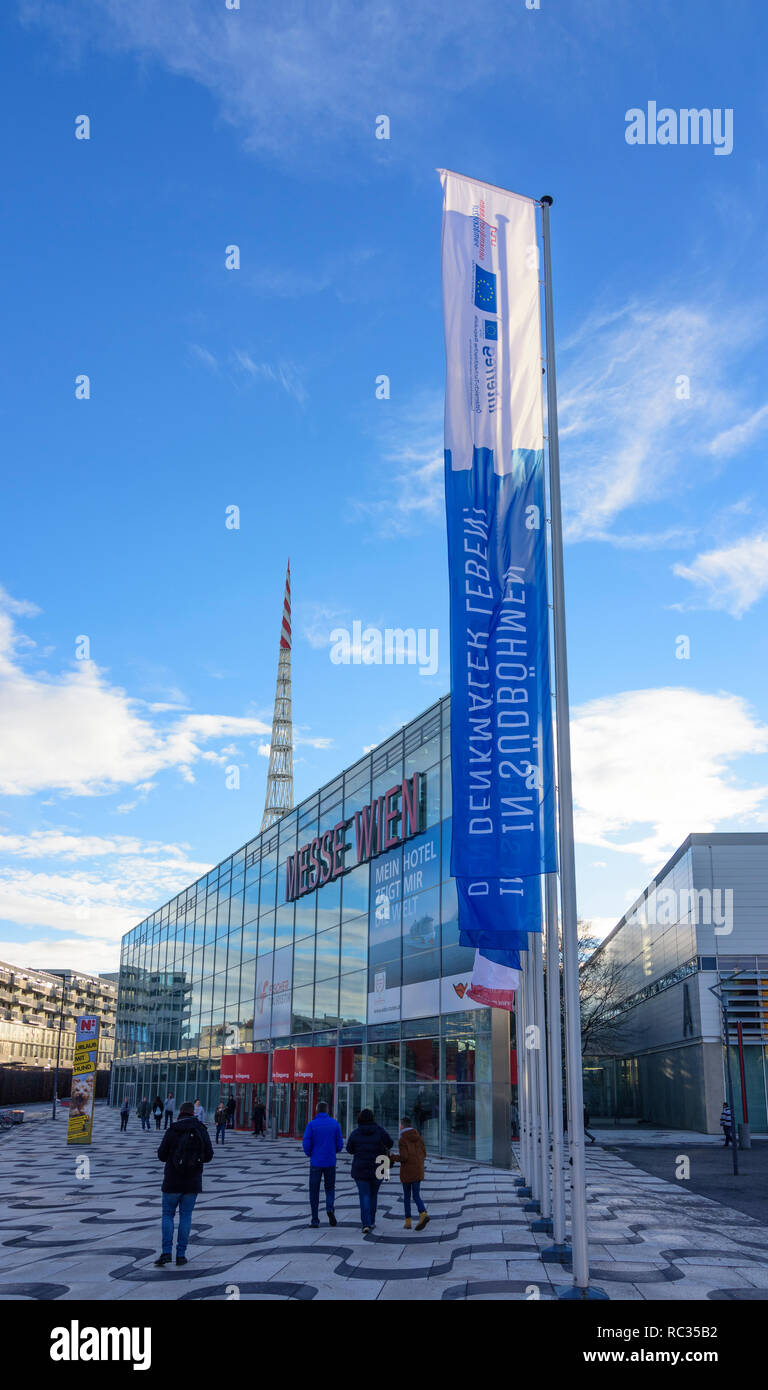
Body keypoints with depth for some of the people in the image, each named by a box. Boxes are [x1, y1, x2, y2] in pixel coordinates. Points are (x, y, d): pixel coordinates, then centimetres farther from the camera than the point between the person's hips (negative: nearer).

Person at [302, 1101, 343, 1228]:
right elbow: (340, 1144, 0)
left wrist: (309, 1154, 11)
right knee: (330, 1188, 18)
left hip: (316, 1162, -1)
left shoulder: (312, 1124, -5)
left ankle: (315, 1220, 7)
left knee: (314, 1191, 10)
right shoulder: (335, 1123, 0)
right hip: (330, 1162, 1)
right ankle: (330, 1208, -9)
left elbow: (306, 1144, -10)